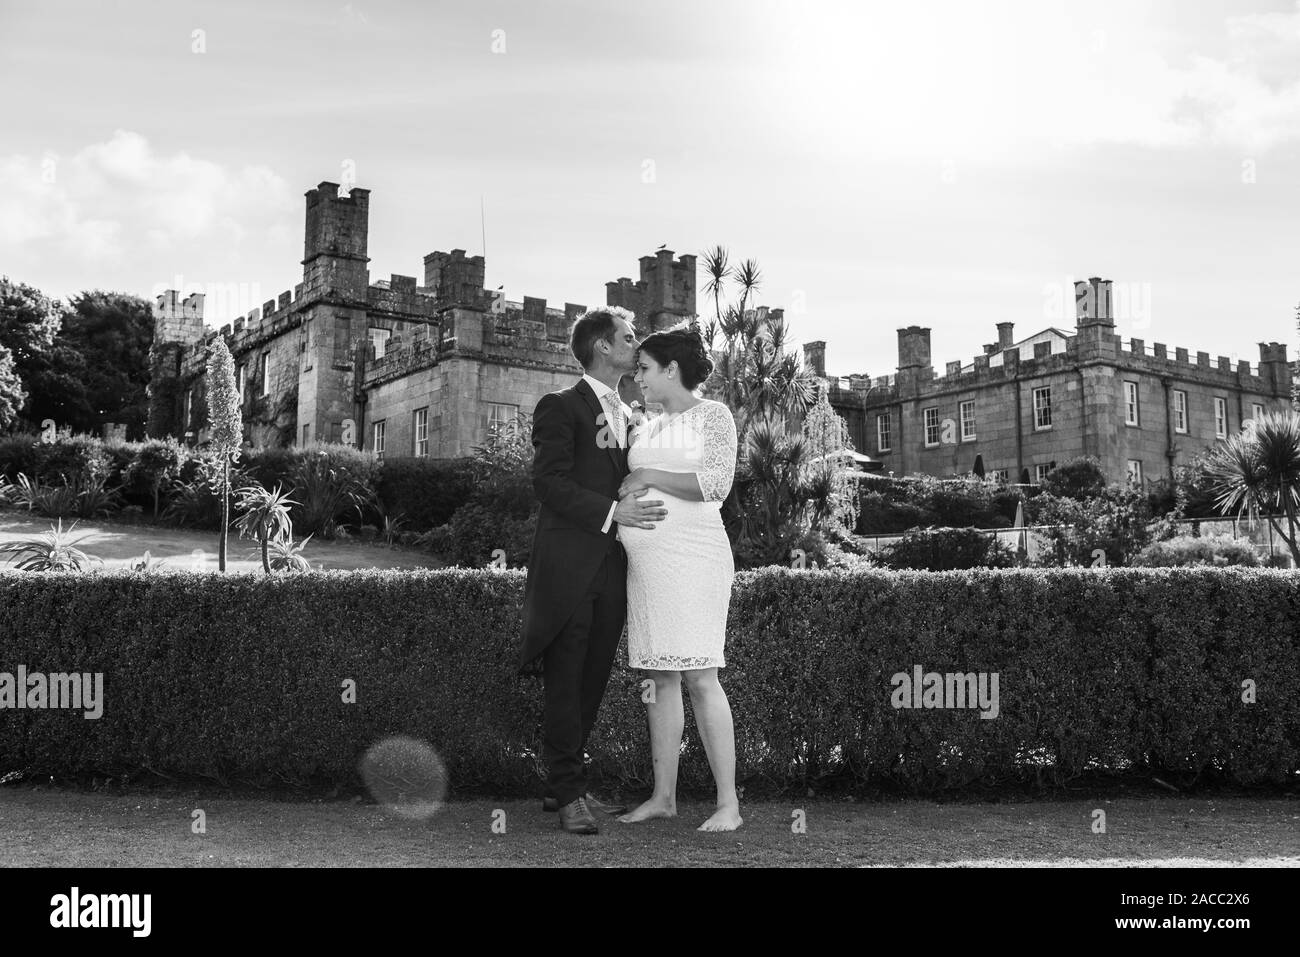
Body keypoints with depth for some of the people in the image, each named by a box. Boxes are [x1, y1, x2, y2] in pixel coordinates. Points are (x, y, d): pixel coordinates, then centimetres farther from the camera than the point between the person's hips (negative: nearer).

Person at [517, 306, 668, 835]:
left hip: (612, 568, 7)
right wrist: (612, 512, -19)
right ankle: (568, 794, 5)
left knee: (591, 683, 10)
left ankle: (565, 784, 20)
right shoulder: (560, 407, -2)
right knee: (565, 685, -2)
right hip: (569, 567, -7)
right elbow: (550, 483, -12)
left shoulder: (629, 414, 20)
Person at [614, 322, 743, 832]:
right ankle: (663, 796, 11)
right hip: (645, 562, 6)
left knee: (699, 676, -9)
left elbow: (716, 483, -12)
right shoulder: (643, 430, 18)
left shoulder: (713, 415, 1)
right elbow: (624, 492, 30)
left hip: (692, 557, -6)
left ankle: (728, 803, -3)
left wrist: (649, 477, -9)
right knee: (662, 677, 6)